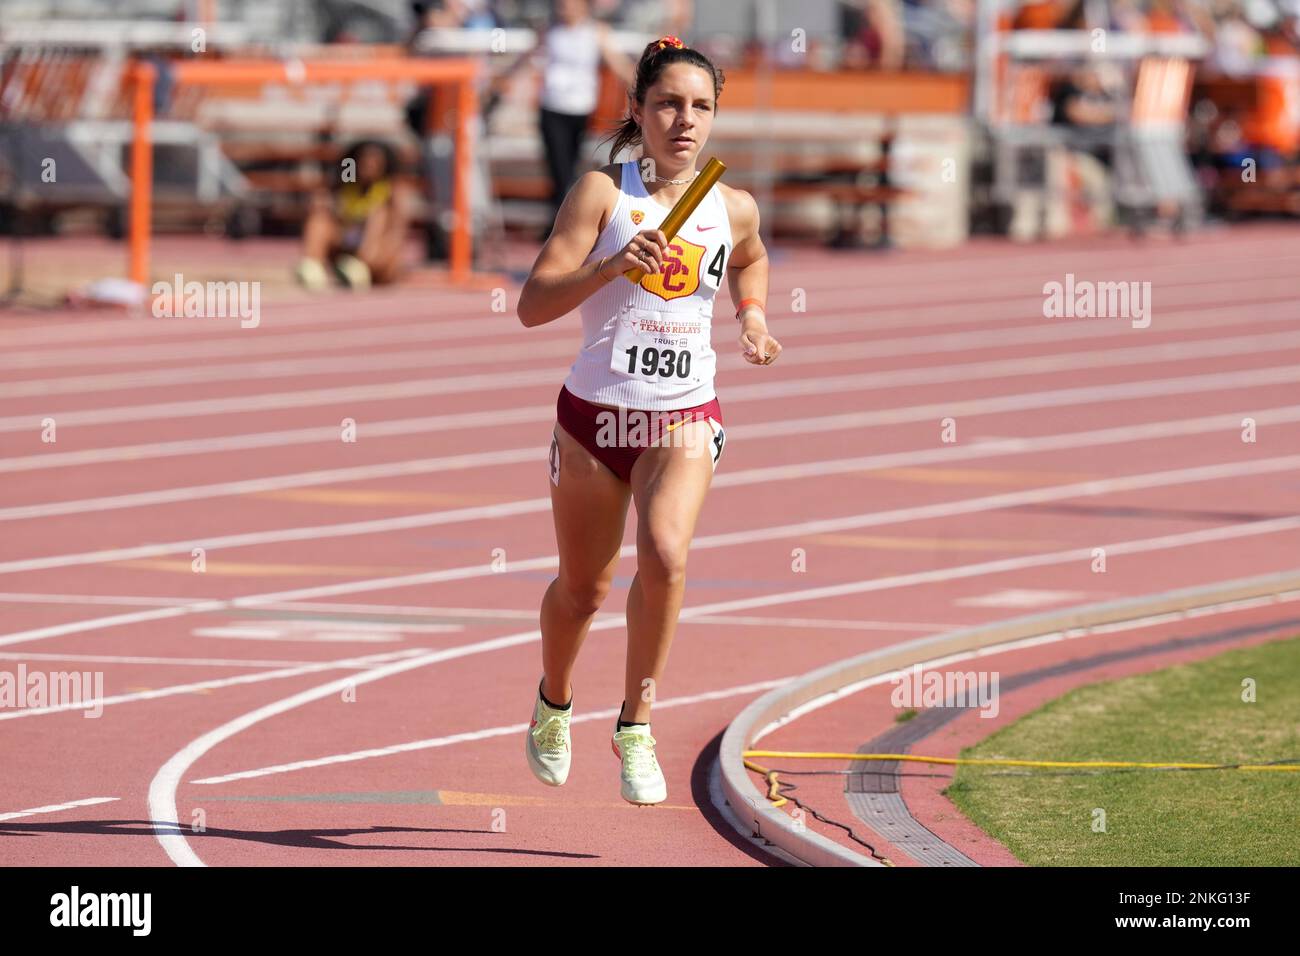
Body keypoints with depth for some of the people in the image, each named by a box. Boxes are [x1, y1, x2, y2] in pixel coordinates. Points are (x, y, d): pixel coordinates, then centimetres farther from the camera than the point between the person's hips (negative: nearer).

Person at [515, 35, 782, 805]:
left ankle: (637, 725, -10)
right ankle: (554, 707, 43)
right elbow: (533, 306, -15)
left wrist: (754, 315, 10)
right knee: (583, 590, 12)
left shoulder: (735, 208, 3)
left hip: (685, 421, 1)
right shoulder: (603, 192, -8)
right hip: (595, 415, -1)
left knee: (666, 556, -25)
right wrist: (611, 266, -29)